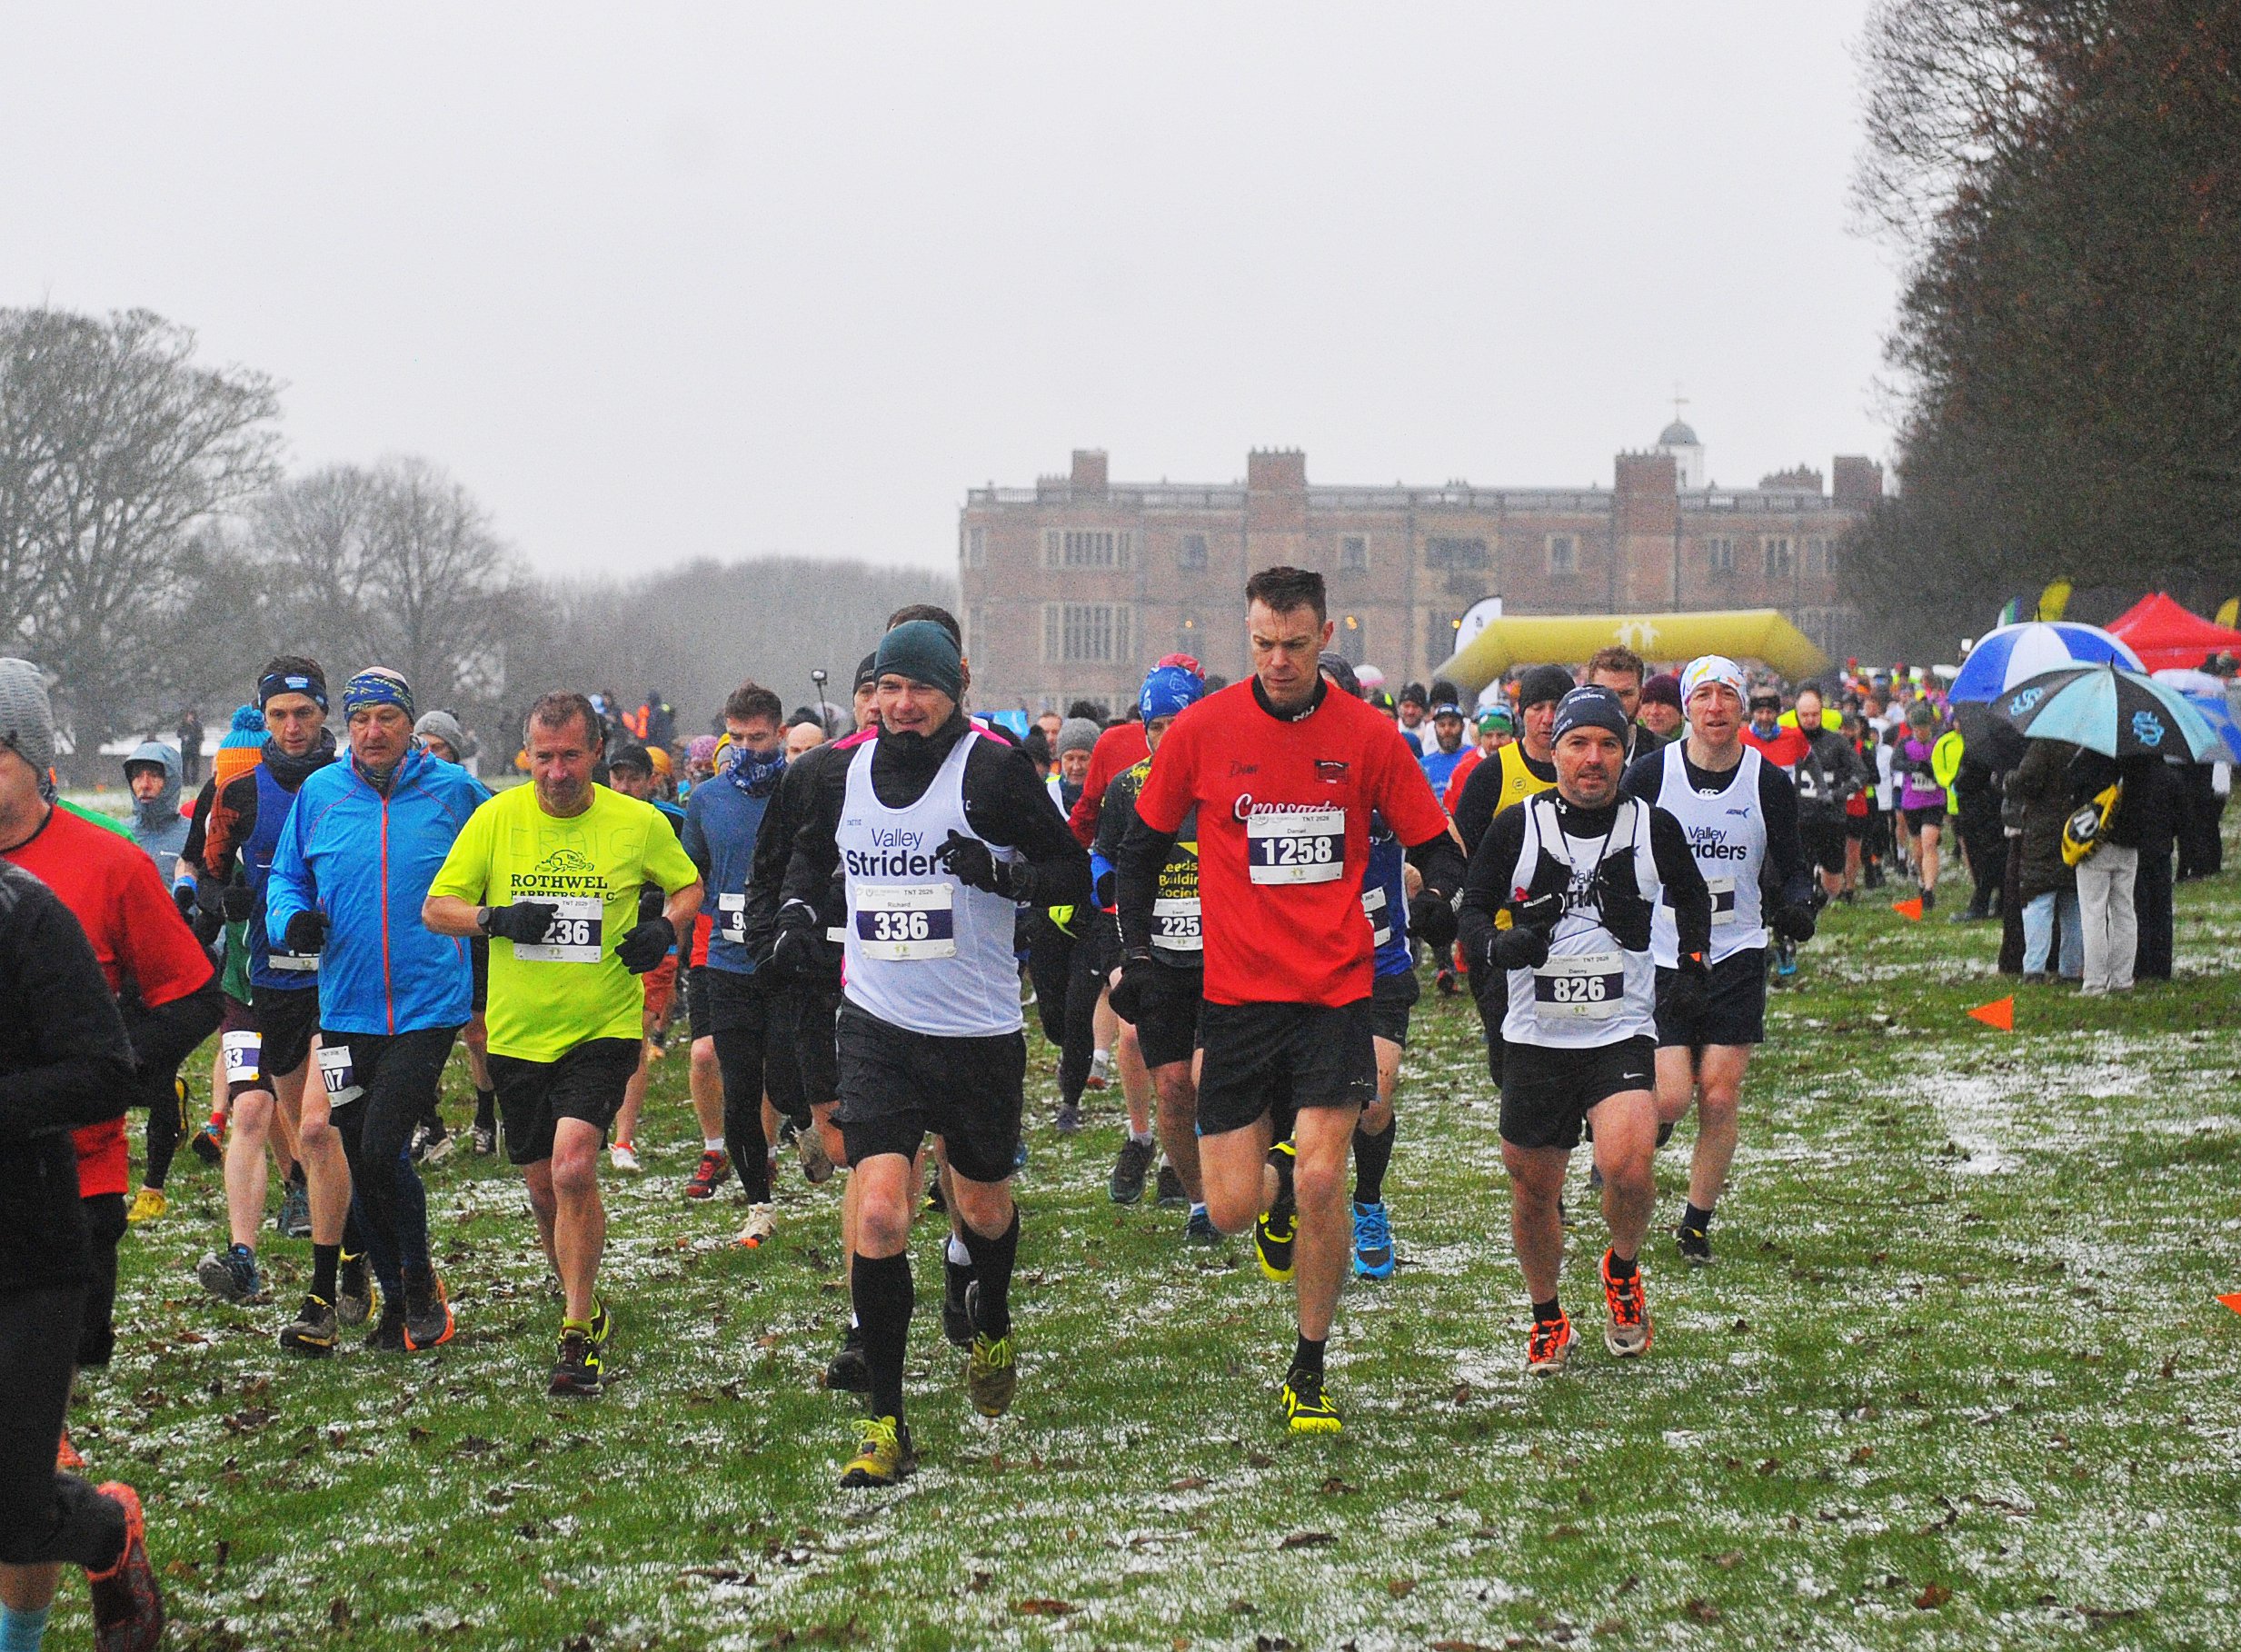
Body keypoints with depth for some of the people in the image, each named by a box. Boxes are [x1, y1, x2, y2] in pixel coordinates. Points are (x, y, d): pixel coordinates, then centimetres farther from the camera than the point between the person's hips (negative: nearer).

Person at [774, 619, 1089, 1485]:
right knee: (878, 1212, -13)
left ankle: (992, 1324, 51)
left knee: (980, 1203, 16)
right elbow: (812, 851, 24)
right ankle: (885, 1423, -8)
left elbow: (1073, 874, -7)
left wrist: (1003, 873, -26)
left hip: (980, 1031, -2)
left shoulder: (992, 767, -10)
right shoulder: (846, 769, 3)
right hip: (877, 1025, 2)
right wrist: (797, 910, 6)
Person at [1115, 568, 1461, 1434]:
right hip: (1235, 994, 1)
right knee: (1230, 1208, -2)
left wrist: (1439, 897, -14)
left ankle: (1309, 1372, 7)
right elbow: (1143, 842, 11)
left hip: (1336, 989, -1)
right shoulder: (1202, 730, -1)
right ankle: (1277, 1180, 37)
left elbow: (1434, 845, 6)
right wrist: (1135, 947, 2)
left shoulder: (1367, 736, -1)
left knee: (1320, 1182, -12)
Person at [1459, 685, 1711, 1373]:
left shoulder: (1654, 828, 2)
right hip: (1535, 1038, 1)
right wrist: (1497, 946, -16)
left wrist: (1691, 965, 10)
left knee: (1627, 1162, -24)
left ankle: (1623, 1271, 8)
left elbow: (1692, 898, 22)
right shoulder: (1517, 826, -1)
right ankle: (1547, 1321, 32)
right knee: (1534, 1190, 8)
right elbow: (1472, 910, 5)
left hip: (1622, 1035, -1)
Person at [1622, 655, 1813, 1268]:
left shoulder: (1769, 783, -2)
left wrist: (1797, 902, -12)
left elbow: (1791, 866, 9)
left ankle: (1697, 1224, 14)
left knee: (1719, 1099, -2)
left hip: (1737, 959, 1)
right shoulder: (1650, 775, -5)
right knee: (1671, 1099, -10)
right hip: (1660, 958, -1)